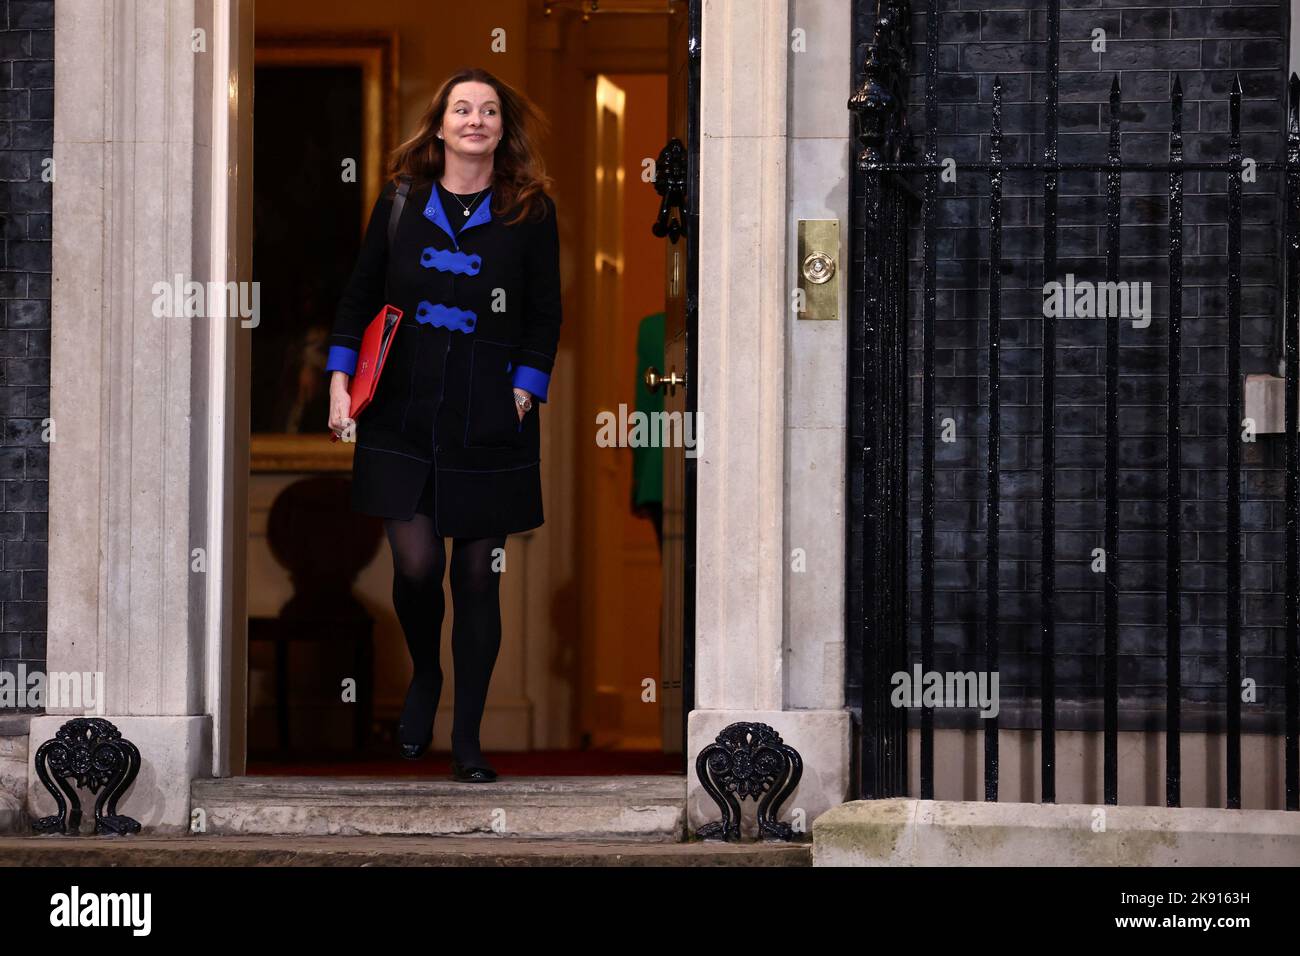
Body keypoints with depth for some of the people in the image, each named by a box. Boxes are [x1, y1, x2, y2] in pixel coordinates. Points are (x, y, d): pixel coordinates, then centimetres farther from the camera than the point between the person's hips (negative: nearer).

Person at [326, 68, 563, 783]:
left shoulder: (530, 212, 3)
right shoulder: (401, 201, 7)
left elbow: (544, 316, 5)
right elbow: (360, 295, 11)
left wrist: (523, 393, -6)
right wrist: (341, 378, 1)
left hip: (489, 423, -1)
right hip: (404, 415, 1)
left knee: (478, 577, 2)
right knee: (415, 565, -8)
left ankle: (467, 739, 12)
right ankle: (423, 676, 24)